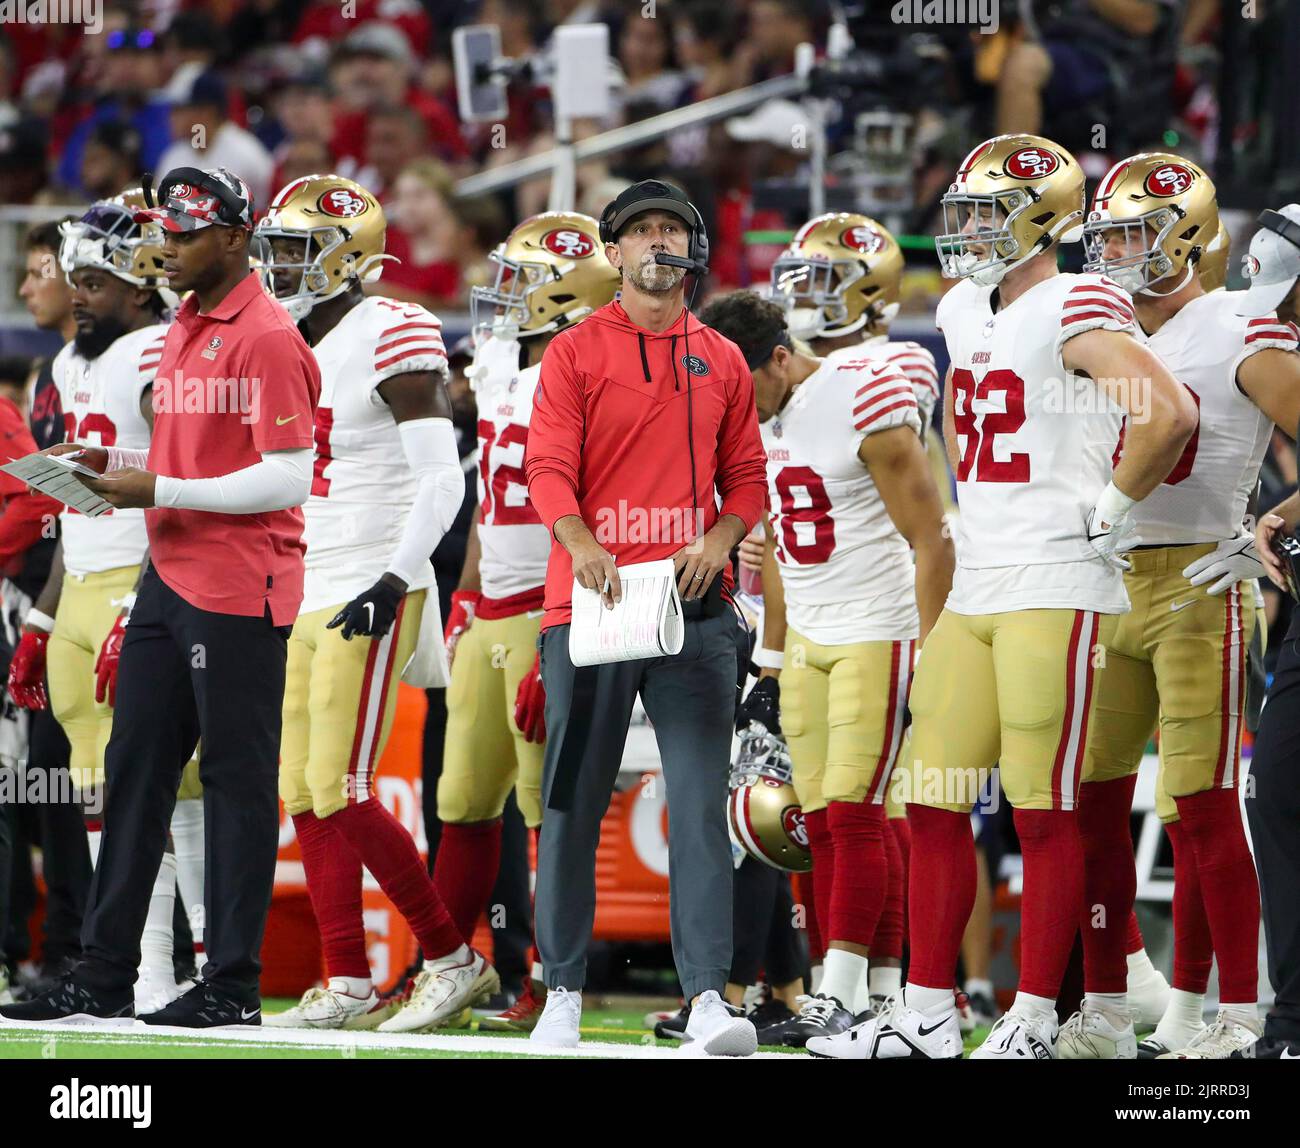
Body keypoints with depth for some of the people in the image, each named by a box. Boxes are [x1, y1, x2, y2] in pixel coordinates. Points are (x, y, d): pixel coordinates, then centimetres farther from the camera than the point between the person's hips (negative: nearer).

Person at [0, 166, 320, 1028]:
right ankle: (104, 979, 13)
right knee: (135, 767, 9)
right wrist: (122, 465, 5)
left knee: (237, 780, -4)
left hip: (238, 591, -10)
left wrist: (161, 491, -18)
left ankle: (234, 987, 1)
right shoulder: (185, 329, 16)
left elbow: (286, 478, -19)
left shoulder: (267, 338, -14)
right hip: (168, 578, 10)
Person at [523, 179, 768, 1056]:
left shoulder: (722, 362, 15)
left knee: (702, 801, -7)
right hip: (591, 595, -2)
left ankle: (708, 997, -13)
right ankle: (563, 991, 11)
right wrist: (582, 545, -22)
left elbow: (746, 475, 15)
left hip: (695, 601, 2)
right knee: (574, 800, 2)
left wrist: (719, 542, -5)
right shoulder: (575, 354, 5)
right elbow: (549, 467, -4)